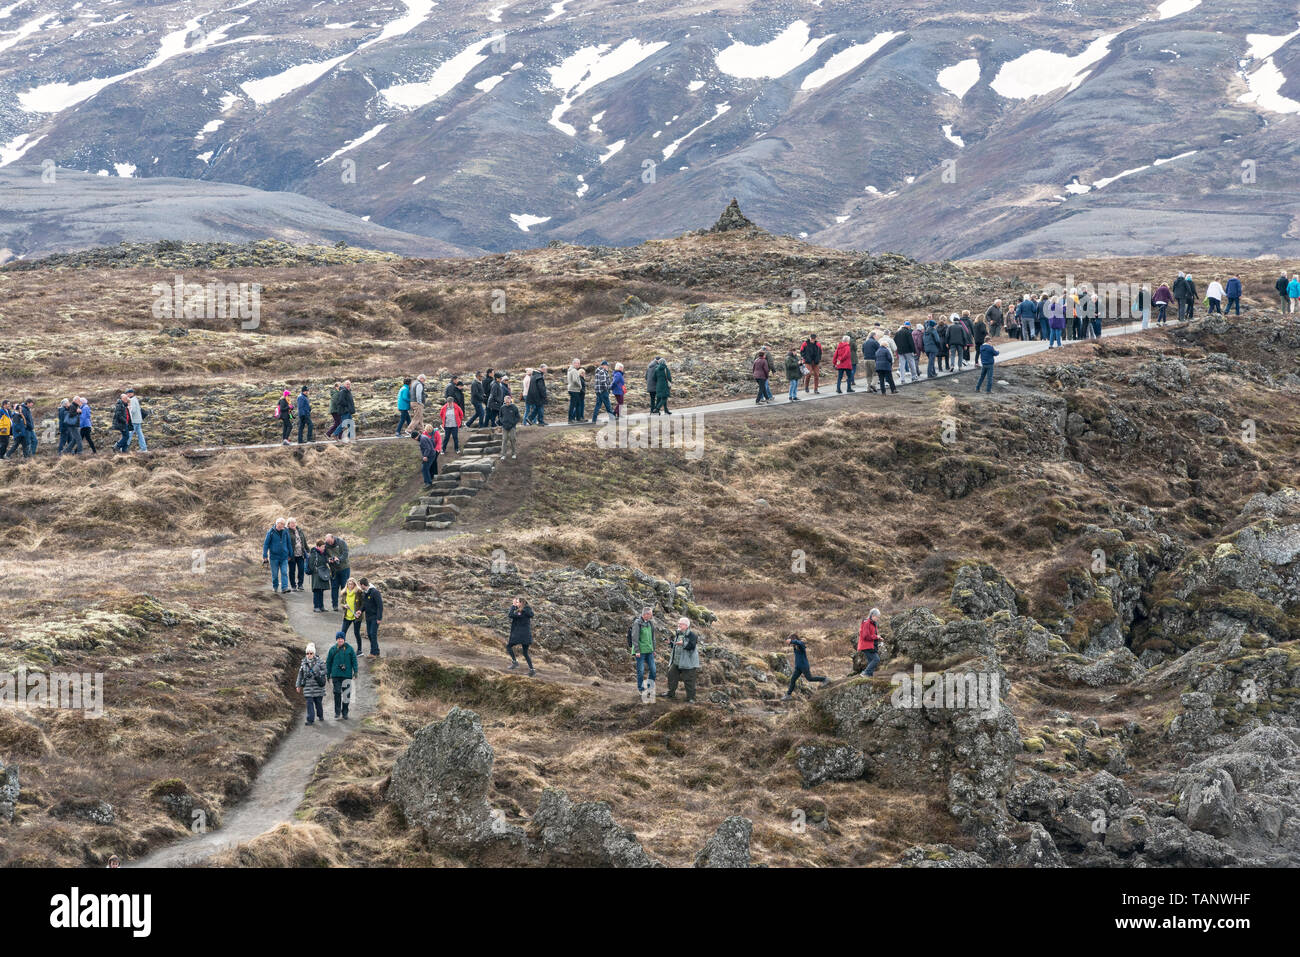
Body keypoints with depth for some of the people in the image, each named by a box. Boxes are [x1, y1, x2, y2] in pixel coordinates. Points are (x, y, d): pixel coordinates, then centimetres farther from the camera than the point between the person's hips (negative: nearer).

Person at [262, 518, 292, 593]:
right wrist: (265, 556, -7)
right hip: (274, 556, -2)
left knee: (284, 572, -8)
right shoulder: (271, 532, -6)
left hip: (284, 556, 2)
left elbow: (289, 543, 13)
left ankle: (285, 588, -12)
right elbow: (266, 544, -4)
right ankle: (275, 587, 24)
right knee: (275, 573, 6)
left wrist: (290, 555, 16)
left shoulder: (285, 532, 3)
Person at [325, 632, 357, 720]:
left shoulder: (349, 649, 3)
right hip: (336, 675, 1)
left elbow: (354, 661, 5)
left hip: (347, 675, 0)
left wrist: (355, 673, -3)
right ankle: (337, 712, 3)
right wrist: (328, 675, 10)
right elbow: (328, 662, 12)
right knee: (337, 693, -4)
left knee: (346, 694, 2)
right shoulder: (333, 649, 6)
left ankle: (345, 713, 14)